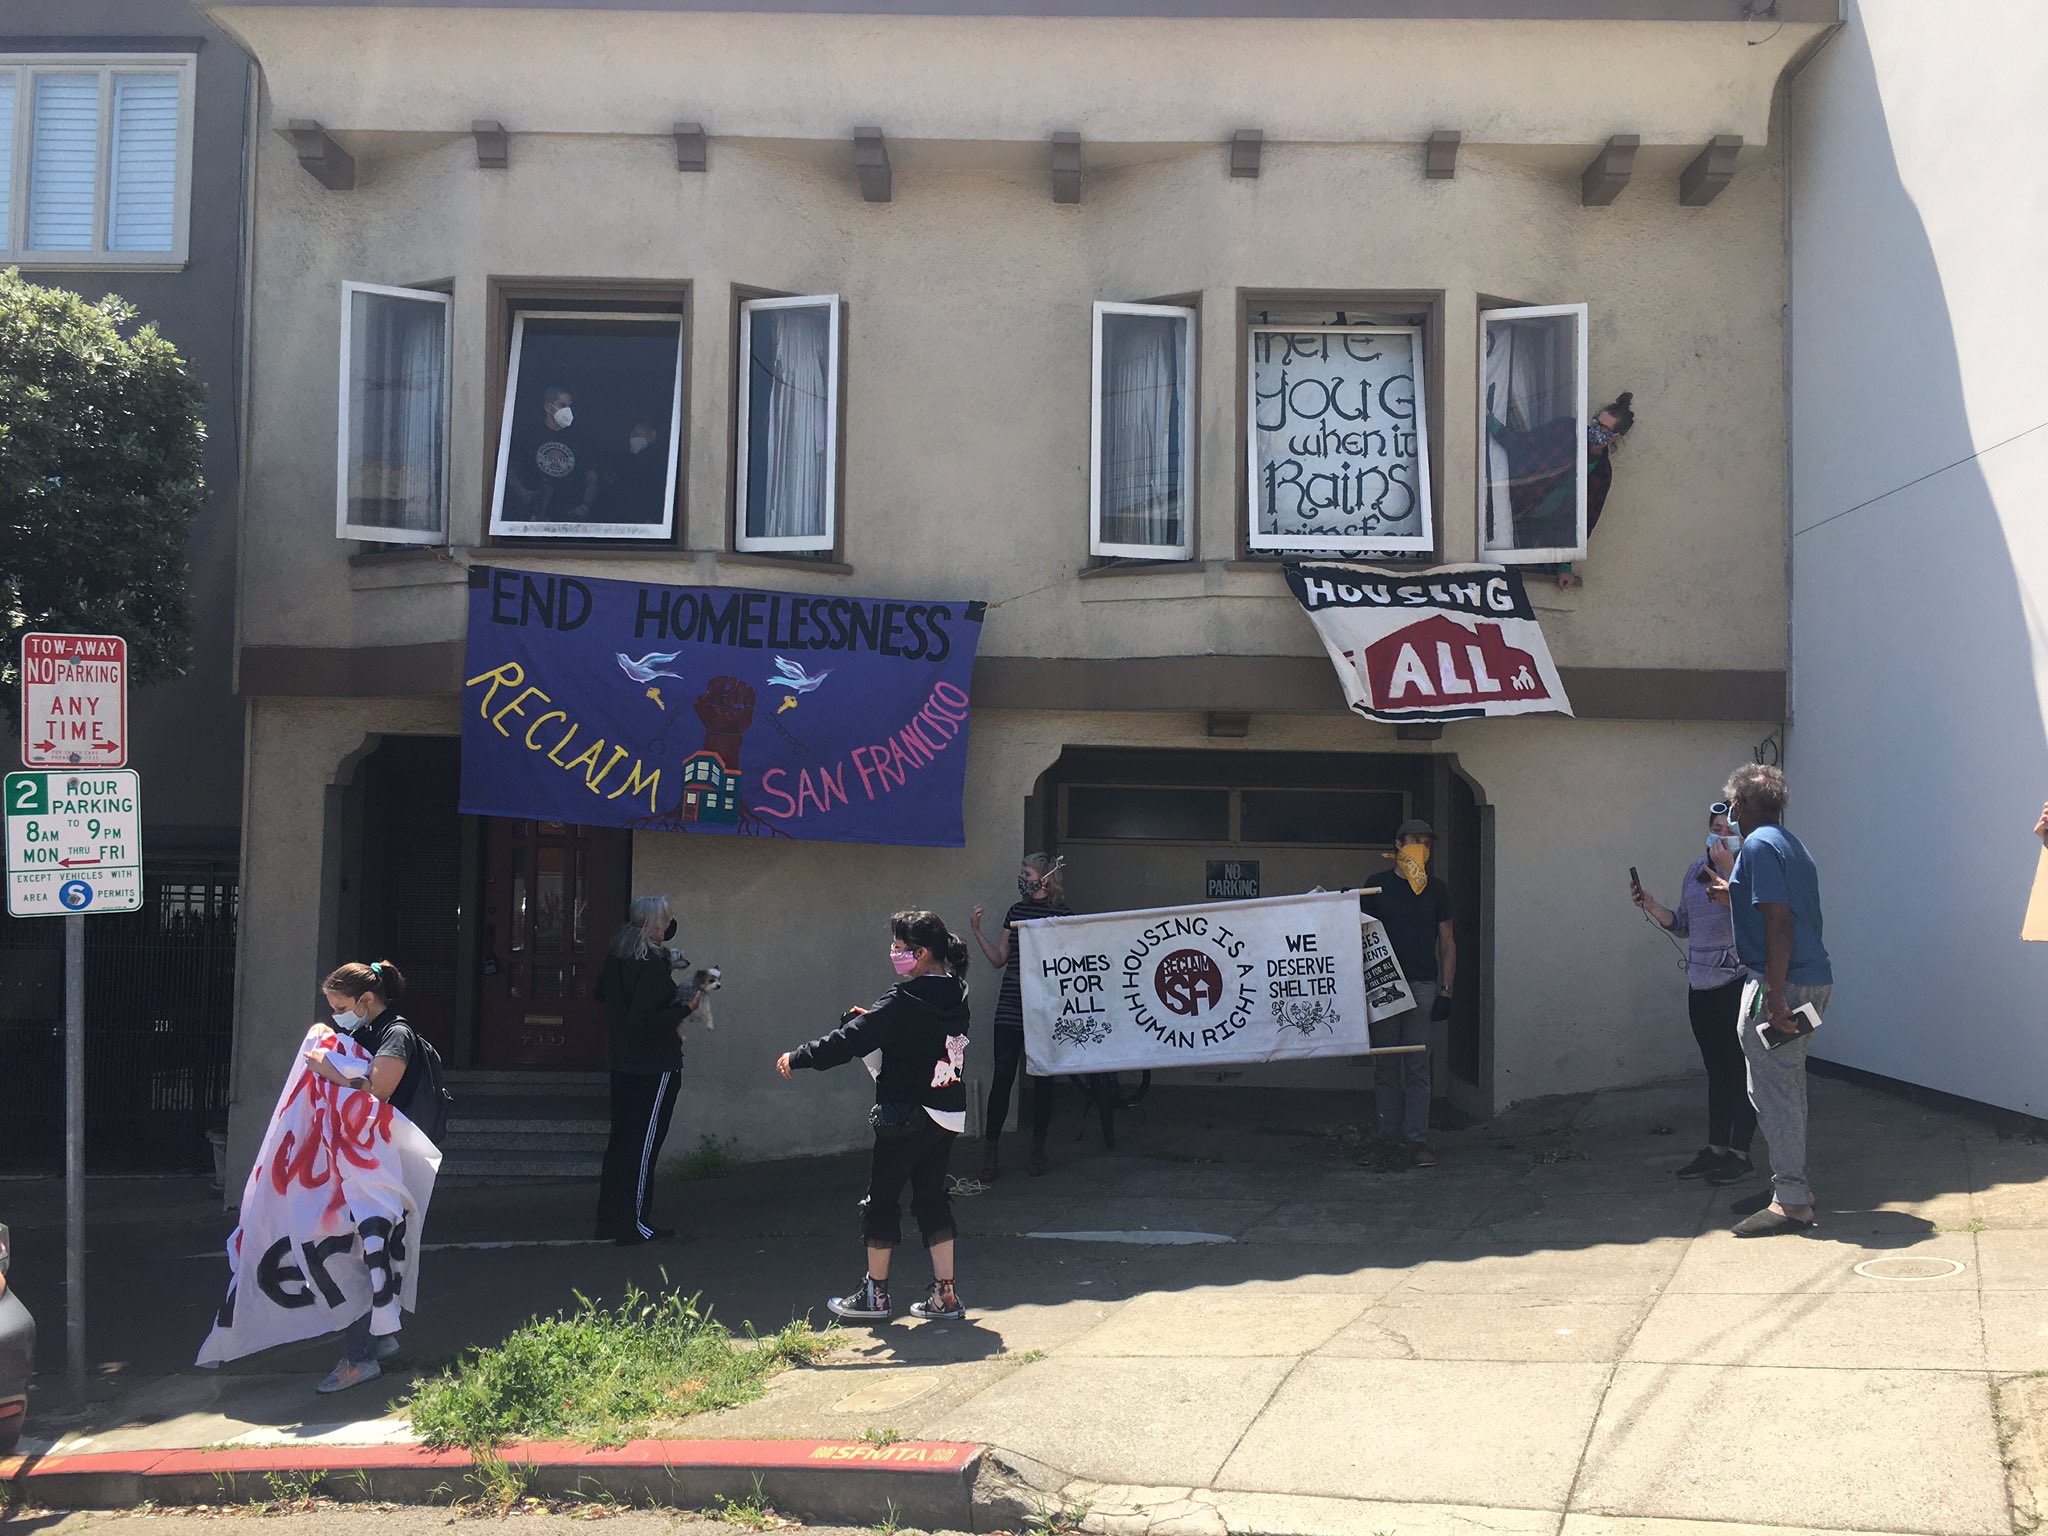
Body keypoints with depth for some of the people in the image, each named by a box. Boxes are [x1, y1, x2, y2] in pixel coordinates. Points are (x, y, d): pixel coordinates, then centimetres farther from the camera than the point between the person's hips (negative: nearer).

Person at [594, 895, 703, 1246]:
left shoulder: (616, 958, 5)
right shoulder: (653, 966, -21)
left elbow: (600, 993, 21)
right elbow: (644, 1019, -26)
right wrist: (686, 1008, -19)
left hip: (622, 1064, 9)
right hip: (654, 1067, -9)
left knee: (621, 1139, 16)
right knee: (645, 1143, 0)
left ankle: (609, 1218, 24)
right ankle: (635, 1225, 5)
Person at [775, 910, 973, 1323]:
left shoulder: (905, 1000, -19)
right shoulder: (954, 995, 5)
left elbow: (851, 1040, -19)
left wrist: (798, 1057, -9)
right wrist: (869, 1018, 7)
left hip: (908, 1115, -8)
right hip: (949, 1115, 8)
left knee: (882, 1200, 7)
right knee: (932, 1199, 14)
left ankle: (875, 1294, 16)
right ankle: (945, 1295, 13)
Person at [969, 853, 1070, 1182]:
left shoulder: (1065, 915, -2)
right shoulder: (1015, 911, 10)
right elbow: (999, 958, 12)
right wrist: (977, 931, 4)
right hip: (1011, 1006, 2)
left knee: (1042, 1078, 8)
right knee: (1002, 1077, -2)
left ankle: (1037, 1150, 21)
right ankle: (989, 1151, 4)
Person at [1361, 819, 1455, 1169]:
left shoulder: (1437, 890, 10)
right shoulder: (1377, 886, 7)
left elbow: (1447, 942, 11)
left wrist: (1446, 990, 2)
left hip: (1423, 985, 0)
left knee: (1417, 1065, -3)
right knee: (1386, 1064, 4)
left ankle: (1417, 1140, -2)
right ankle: (1387, 1137, 9)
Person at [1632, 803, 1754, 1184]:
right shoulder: (1696, 870, 11)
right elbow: (1683, 925, 17)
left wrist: (1728, 868, -26)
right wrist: (1650, 905, 3)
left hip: (1737, 984, -7)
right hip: (1701, 985, 7)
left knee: (1739, 1070, 1)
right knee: (1716, 1069, 14)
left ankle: (1740, 1154, 10)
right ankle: (1715, 1148, 22)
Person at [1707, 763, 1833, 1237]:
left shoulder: (1759, 845, -13)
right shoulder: (1793, 846, 17)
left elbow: (1779, 924, -21)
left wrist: (1775, 999, -23)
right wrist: (1735, 896, 39)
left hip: (1782, 983, -10)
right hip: (1815, 980, 10)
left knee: (1773, 1092, -5)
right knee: (1788, 1088, 18)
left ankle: (1791, 1202, -1)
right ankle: (1789, 1185, 26)